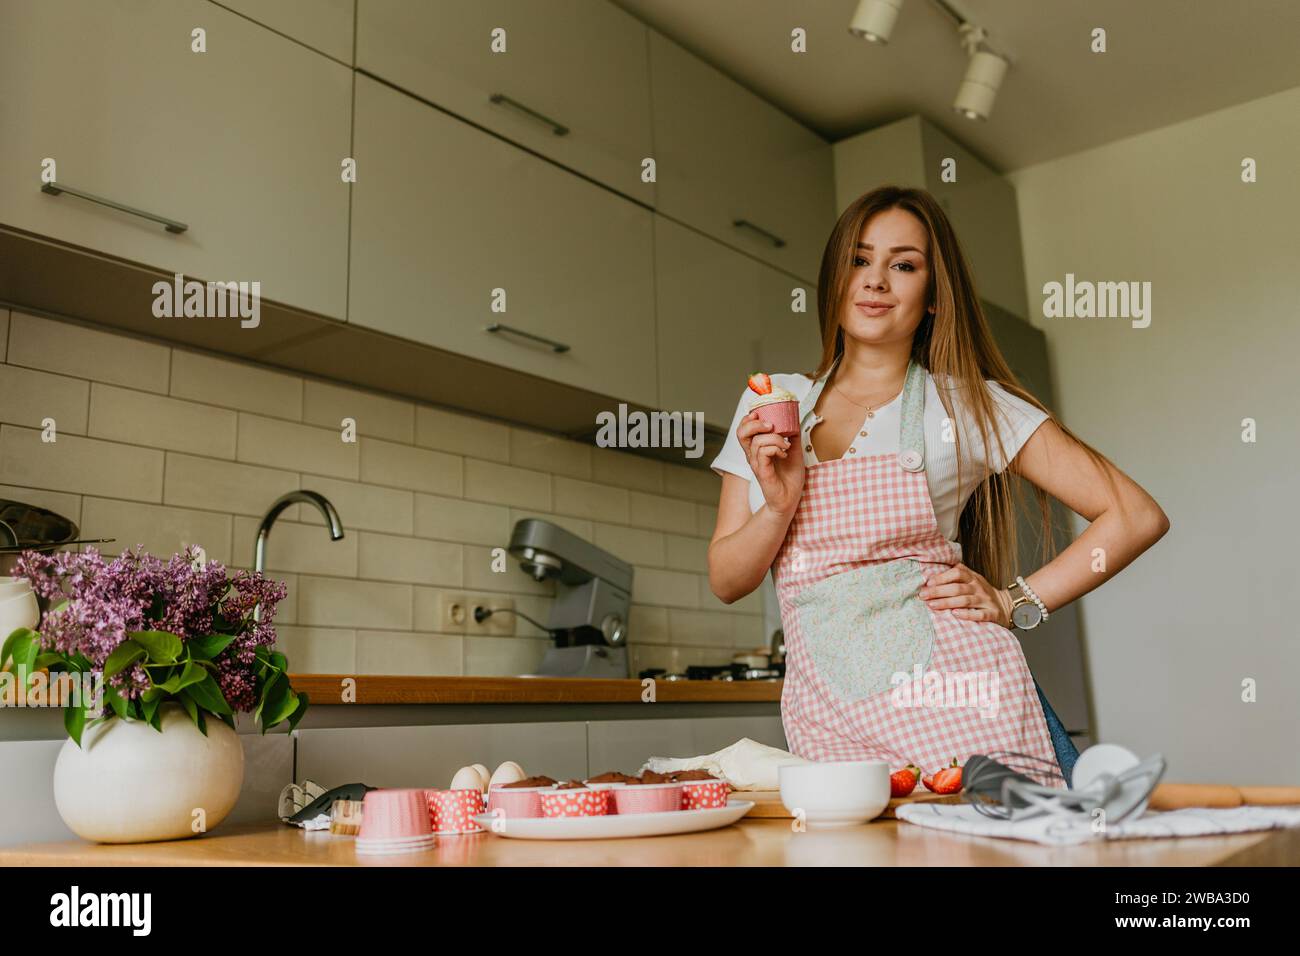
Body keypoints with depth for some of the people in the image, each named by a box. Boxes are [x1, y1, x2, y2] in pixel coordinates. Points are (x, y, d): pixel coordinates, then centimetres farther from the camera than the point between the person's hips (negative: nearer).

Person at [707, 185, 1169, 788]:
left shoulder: (969, 403, 2)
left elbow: (1137, 517, 2)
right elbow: (725, 581, 9)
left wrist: (1014, 602, -4)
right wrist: (780, 507, -9)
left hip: (952, 700, -2)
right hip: (828, 722, 2)